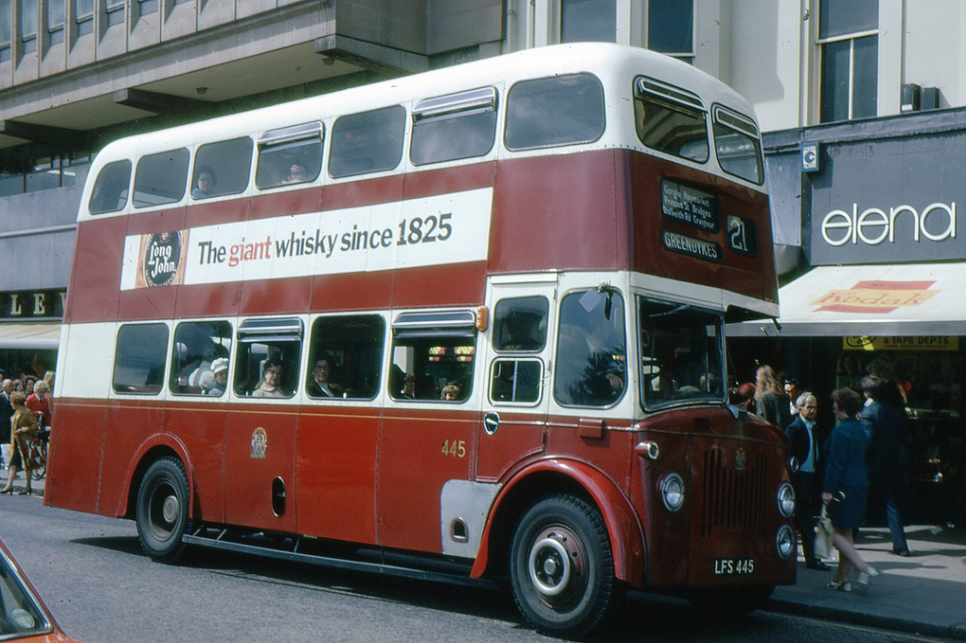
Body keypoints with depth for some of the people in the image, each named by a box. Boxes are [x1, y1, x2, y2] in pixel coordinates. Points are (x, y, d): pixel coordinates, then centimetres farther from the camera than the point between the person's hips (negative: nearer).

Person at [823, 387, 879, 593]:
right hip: (861, 485, 9)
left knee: (838, 534, -4)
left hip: (844, 487, -9)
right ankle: (842, 577, 16)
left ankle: (864, 568, -16)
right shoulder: (860, 430, 14)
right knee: (846, 533, 13)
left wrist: (828, 489, -16)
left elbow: (835, 462, -17)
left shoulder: (840, 431, -13)